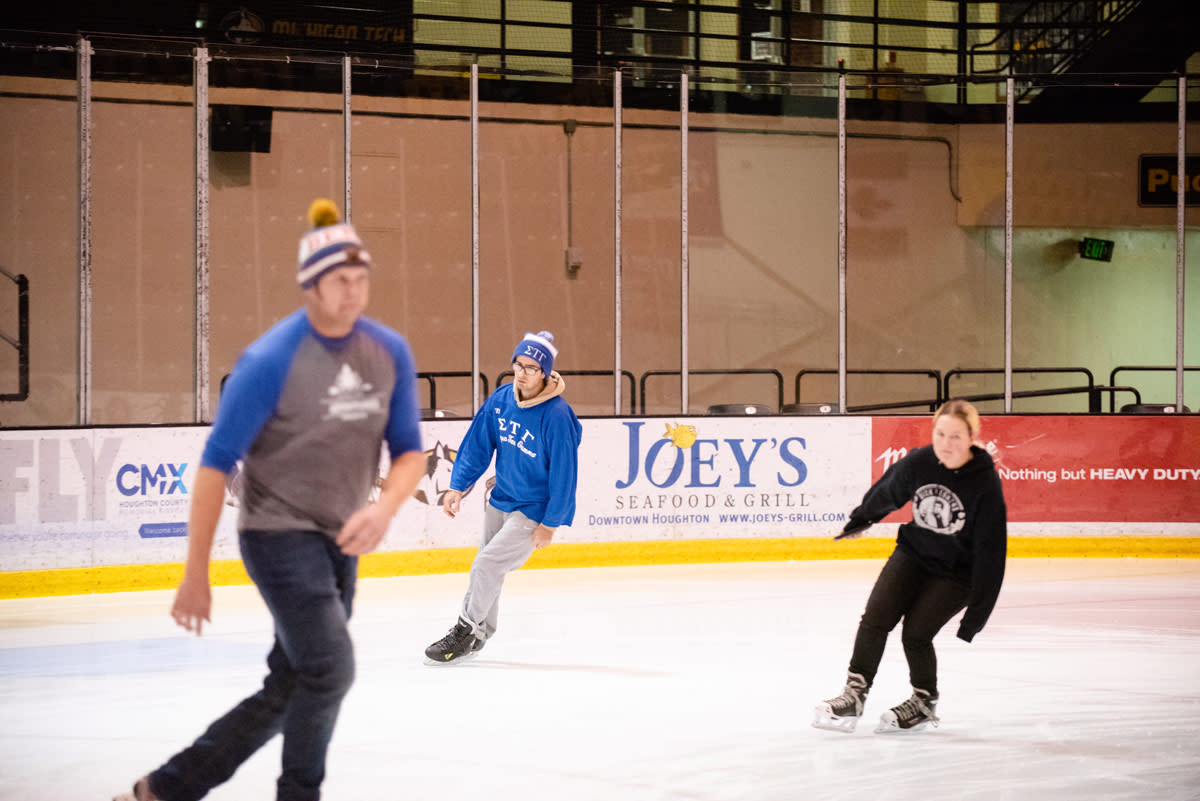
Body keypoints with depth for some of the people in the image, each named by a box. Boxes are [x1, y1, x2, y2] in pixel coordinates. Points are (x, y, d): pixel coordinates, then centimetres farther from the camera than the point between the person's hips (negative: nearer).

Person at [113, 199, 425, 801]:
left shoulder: (389, 352, -2)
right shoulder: (270, 361, -18)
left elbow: (409, 451, 5)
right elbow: (216, 464, -14)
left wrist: (383, 507, -19)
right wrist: (195, 576, -14)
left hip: (339, 543, 7)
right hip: (278, 533, -6)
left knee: (289, 693, 10)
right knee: (331, 669, -17)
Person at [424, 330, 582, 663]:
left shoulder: (557, 416, -25)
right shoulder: (501, 400, -7)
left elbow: (564, 472, -20)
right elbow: (477, 445, 3)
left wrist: (550, 523, -16)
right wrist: (458, 487, -5)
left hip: (534, 510, -7)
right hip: (501, 499, 7)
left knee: (487, 564, -12)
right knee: (489, 567, 19)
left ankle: (464, 632, 4)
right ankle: (479, 634, 38)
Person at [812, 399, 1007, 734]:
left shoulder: (985, 484, -25)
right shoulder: (918, 463, -16)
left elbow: (990, 549, -20)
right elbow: (886, 493, 7)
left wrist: (978, 611, -20)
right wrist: (860, 520, 25)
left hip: (957, 571, -4)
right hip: (914, 553, 4)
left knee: (916, 633, -12)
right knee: (875, 620, -9)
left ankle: (924, 703, 12)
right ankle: (855, 694, 2)